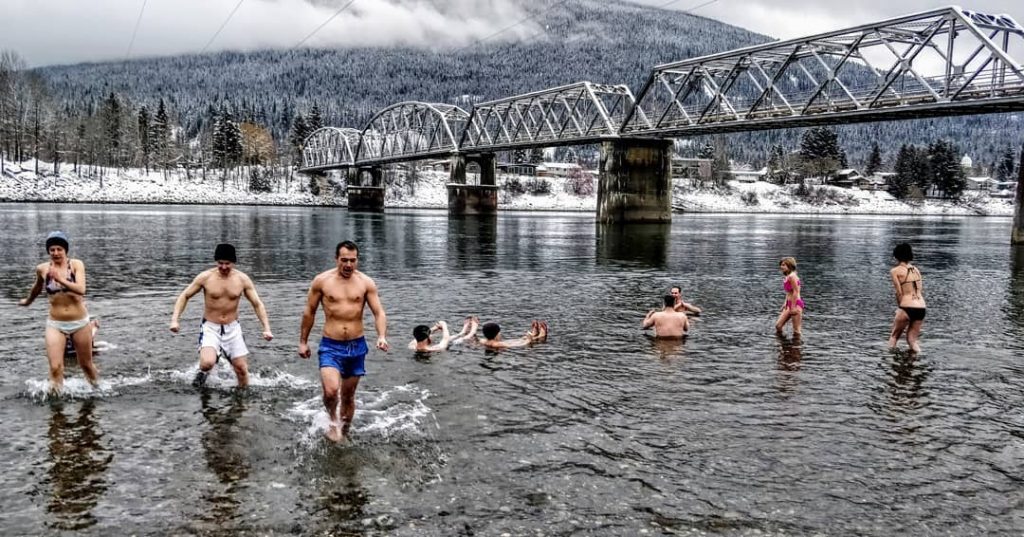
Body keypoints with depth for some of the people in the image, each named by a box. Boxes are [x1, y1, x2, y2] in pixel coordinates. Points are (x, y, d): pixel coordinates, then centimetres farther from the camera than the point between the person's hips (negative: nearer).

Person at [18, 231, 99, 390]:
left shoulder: (76, 264, -8)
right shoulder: (42, 268, -1)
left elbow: (81, 289, -23)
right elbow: (37, 287, 21)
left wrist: (60, 279, -35)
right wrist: (28, 301, 37)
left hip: (80, 323, -1)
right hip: (55, 324, 1)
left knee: (86, 365, 14)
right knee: (55, 368, -14)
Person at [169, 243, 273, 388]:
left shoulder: (243, 279, -6)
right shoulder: (205, 277, -10)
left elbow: (257, 304, -1)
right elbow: (184, 296, 0)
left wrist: (266, 328, -12)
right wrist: (174, 319, -13)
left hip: (232, 328, 2)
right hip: (210, 328, -2)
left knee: (242, 368, 2)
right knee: (207, 363, -25)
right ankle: (203, 372, 11)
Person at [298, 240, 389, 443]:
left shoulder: (366, 283, -2)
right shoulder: (322, 280, -4)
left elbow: (379, 313, -4)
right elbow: (309, 312, 7)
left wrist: (382, 336, -22)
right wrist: (303, 341, 9)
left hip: (357, 346, 2)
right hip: (330, 346, -1)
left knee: (348, 396, 13)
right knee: (330, 391, -22)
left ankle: (344, 432, 35)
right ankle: (333, 419, 10)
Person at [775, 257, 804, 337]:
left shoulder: (792, 276, -15)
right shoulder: (786, 277, 13)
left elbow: (795, 292, -18)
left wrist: (793, 307, -18)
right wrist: (785, 303, 14)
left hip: (796, 304, -10)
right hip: (789, 304, 10)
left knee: (796, 331, -2)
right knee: (778, 326, 10)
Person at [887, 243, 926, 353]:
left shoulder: (895, 271, -1)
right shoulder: (916, 269, 16)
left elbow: (899, 293, -5)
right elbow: (921, 291, 13)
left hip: (907, 308, -5)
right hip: (921, 308, 5)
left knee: (894, 336, 12)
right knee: (912, 339, 15)